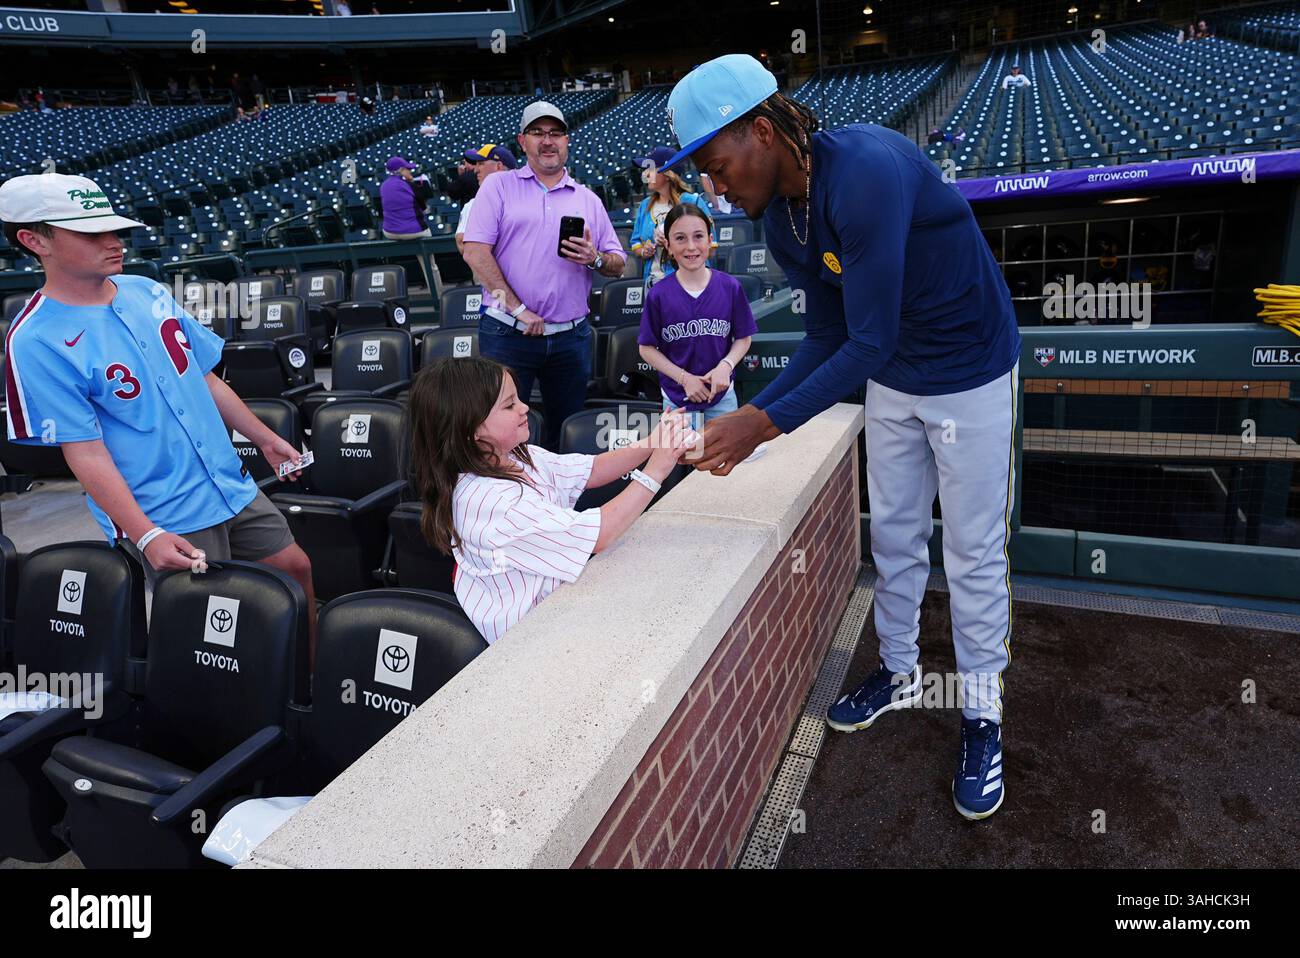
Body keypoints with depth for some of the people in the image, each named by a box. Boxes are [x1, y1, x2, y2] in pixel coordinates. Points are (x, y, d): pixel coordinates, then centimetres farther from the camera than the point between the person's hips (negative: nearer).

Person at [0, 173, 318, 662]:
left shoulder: (148, 291, 4)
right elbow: (85, 453, -16)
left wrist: (264, 437, 14)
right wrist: (146, 535, -23)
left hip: (233, 487, 7)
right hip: (166, 520, -6)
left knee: (296, 568, 14)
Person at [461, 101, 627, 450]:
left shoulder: (588, 199, 14)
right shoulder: (499, 186, 5)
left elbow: (618, 266, 14)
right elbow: (475, 251, -6)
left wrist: (595, 259, -10)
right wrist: (518, 309, -13)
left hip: (571, 338, 3)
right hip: (507, 332, -3)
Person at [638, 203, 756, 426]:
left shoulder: (731, 287, -8)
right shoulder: (658, 295, -10)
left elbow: (743, 338, 1)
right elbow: (647, 348, -4)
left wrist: (726, 366, -17)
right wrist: (684, 378, -13)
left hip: (722, 394, 1)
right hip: (676, 399, 0)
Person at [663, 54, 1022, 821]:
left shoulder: (866, 171, -31)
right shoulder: (781, 220, -5)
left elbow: (869, 344, -31)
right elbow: (827, 337, 2)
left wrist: (766, 424, -30)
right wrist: (749, 413, -8)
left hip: (970, 373, -7)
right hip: (892, 381, 7)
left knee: (974, 552, 4)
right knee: (893, 535, 16)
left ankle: (983, 715, 24)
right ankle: (900, 672, 38)